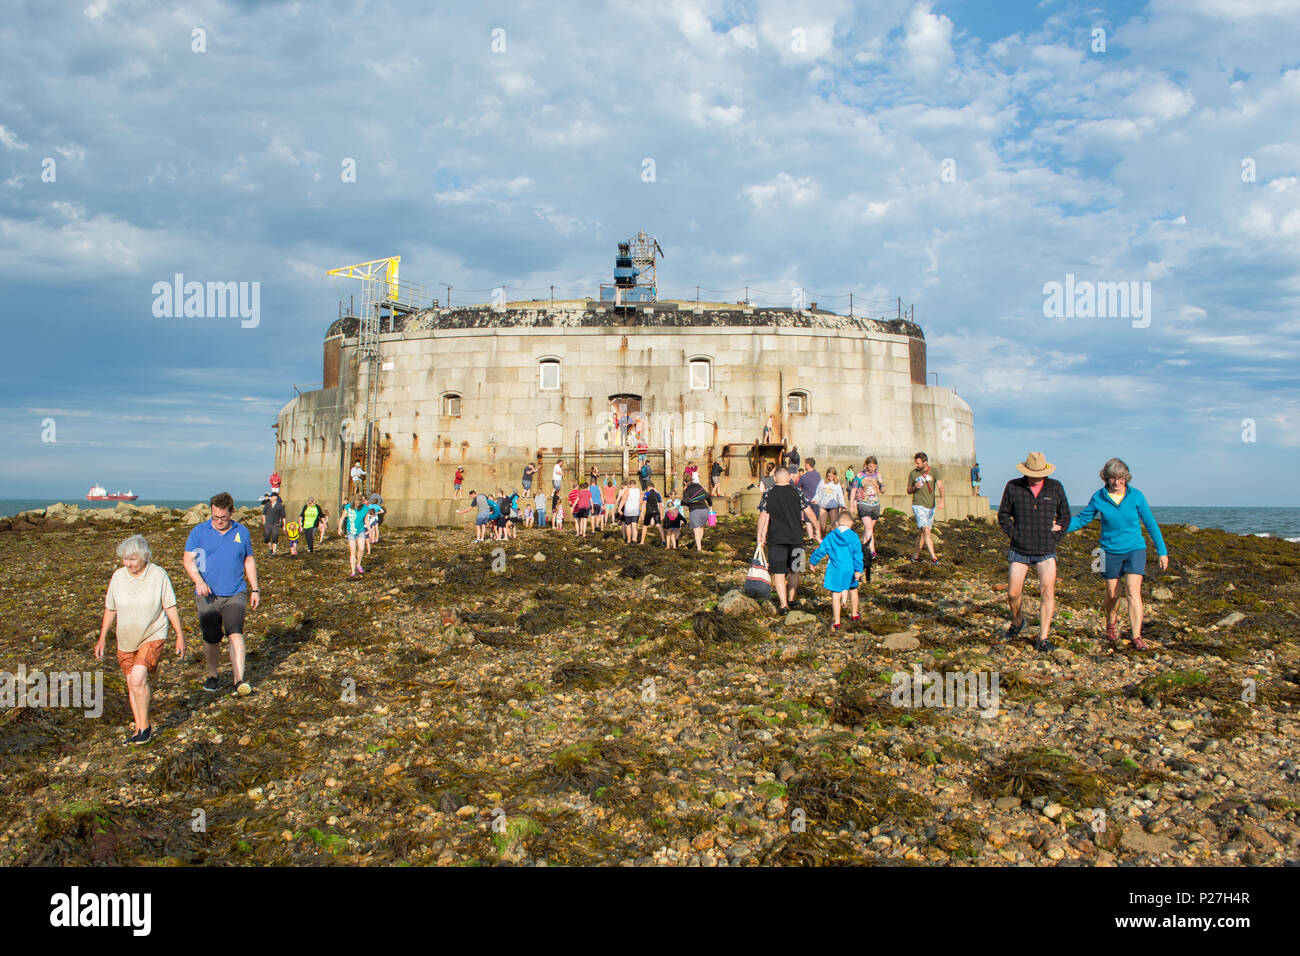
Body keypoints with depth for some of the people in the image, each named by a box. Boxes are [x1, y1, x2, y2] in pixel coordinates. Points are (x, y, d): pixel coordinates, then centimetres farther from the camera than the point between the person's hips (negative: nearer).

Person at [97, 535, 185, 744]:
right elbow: (110, 609, 8)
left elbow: (171, 608, -4)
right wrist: (102, 639, 9)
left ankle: (145, 726, -3)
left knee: (138, 679, -18)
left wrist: (180, 636, -3)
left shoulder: (158, 575, -11)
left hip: (153, 636, -4)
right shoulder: (118, 576, -2)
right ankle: (139, 729, 21)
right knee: (131, 684, 9)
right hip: (126, 639, 4)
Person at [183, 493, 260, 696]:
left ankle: (239, 680, -20)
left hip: (235, 594, 0)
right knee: (211, 639, 8)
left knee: (235, 633, -15)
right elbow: (188, 560, -1)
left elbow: (249, 561, 17)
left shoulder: (242, 532, 7)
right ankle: (212, 676, 29)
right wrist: (198, 581, -19)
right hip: (207, 595, 0)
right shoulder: (199, 531, 1)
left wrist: (255, 589, 14)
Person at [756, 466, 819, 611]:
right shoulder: (797, 491, -2)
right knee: (794, 571, 19)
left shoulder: (768, 494, -2)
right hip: (796, 538, 1)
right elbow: (809, 512, -2)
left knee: (779, 573, 2)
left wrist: (760, 535, 7)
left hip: (775, 539, -1)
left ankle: (784, 604, -4)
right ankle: (791, 599, 29)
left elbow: (763, 517, -2)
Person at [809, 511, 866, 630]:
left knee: (836, 595, -1)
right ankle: (855, 614, 39)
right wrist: (858, 570, -8)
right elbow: (857, 554, -8)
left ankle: (836, 622, -2)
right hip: (850, 569, 1)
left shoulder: (830, 537, 0)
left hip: (835, 570, -1)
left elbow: (820, 551, 7)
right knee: (853, 590, 24)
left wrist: (812, 561, 22)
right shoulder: (853, 536, -3)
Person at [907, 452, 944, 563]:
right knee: (926, 531, -16)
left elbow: (940, 486, -12)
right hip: (919, 506, -3)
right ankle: (933, 557, -20)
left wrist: (941, 499, -29)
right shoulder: (913, 473, 1)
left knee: (922, 533, 10)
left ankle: (916, 555, 24)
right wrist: (915, 487, -13)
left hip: (931, 506, 3)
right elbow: (908, 491, 10)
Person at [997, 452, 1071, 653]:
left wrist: (1055, 538, 3)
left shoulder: (1055, 487, 2)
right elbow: (1003, 514, 9)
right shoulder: (1013, 487, -1)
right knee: (1013, 593, 3)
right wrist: (1013, 534, -3)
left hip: (1046, 552, 0)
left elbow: (1065, 516, 13)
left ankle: (1043, 639, -3)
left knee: (1048, 593, -11)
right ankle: (1017, 621, 35)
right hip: (1020, 551, 0)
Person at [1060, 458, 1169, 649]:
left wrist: (1162, 551, 4)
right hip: (1110, 551, 1)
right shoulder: (1099, 497, -4)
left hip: (1135, 549, -1)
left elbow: (1151, 524, 1)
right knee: (1112, 595, 8)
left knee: (1133, 591, -14)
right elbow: (1083, 518, 7)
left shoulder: (1136, 496, -6)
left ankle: (1137, 637, -10)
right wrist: (1062, 527, -9)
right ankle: (1111, 619, 41)